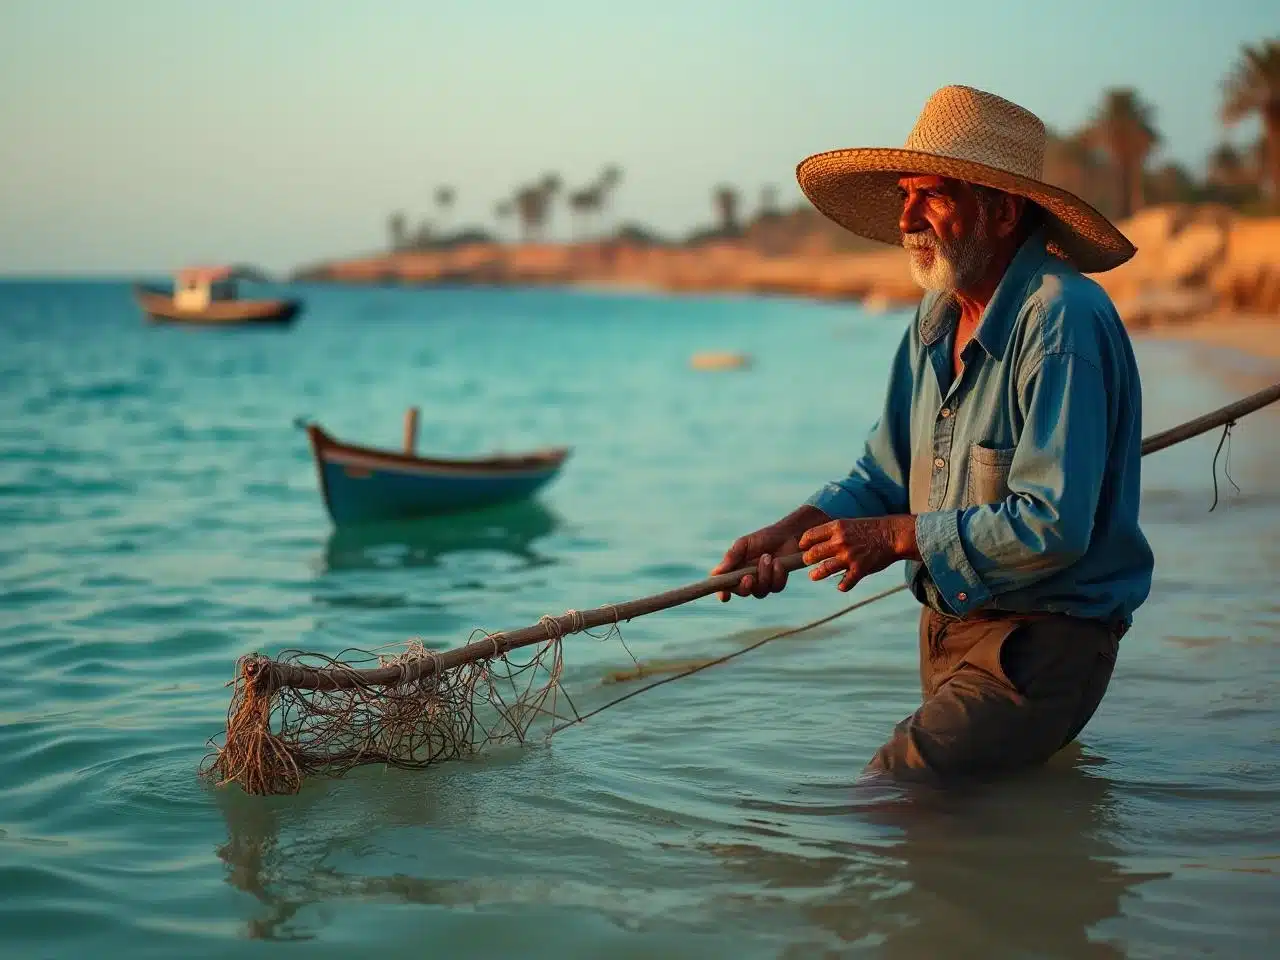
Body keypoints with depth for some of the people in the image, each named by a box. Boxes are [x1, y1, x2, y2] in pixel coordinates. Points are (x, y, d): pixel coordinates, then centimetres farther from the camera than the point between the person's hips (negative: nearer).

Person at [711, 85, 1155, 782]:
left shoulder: (1063, 320, -21)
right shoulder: (936, 318, 7)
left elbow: (1052, 526, -26)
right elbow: (885, 476, 12)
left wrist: (896, 536, -17)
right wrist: (789, 534, -6)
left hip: (1044, 639, -9)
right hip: (945, 629, 9)